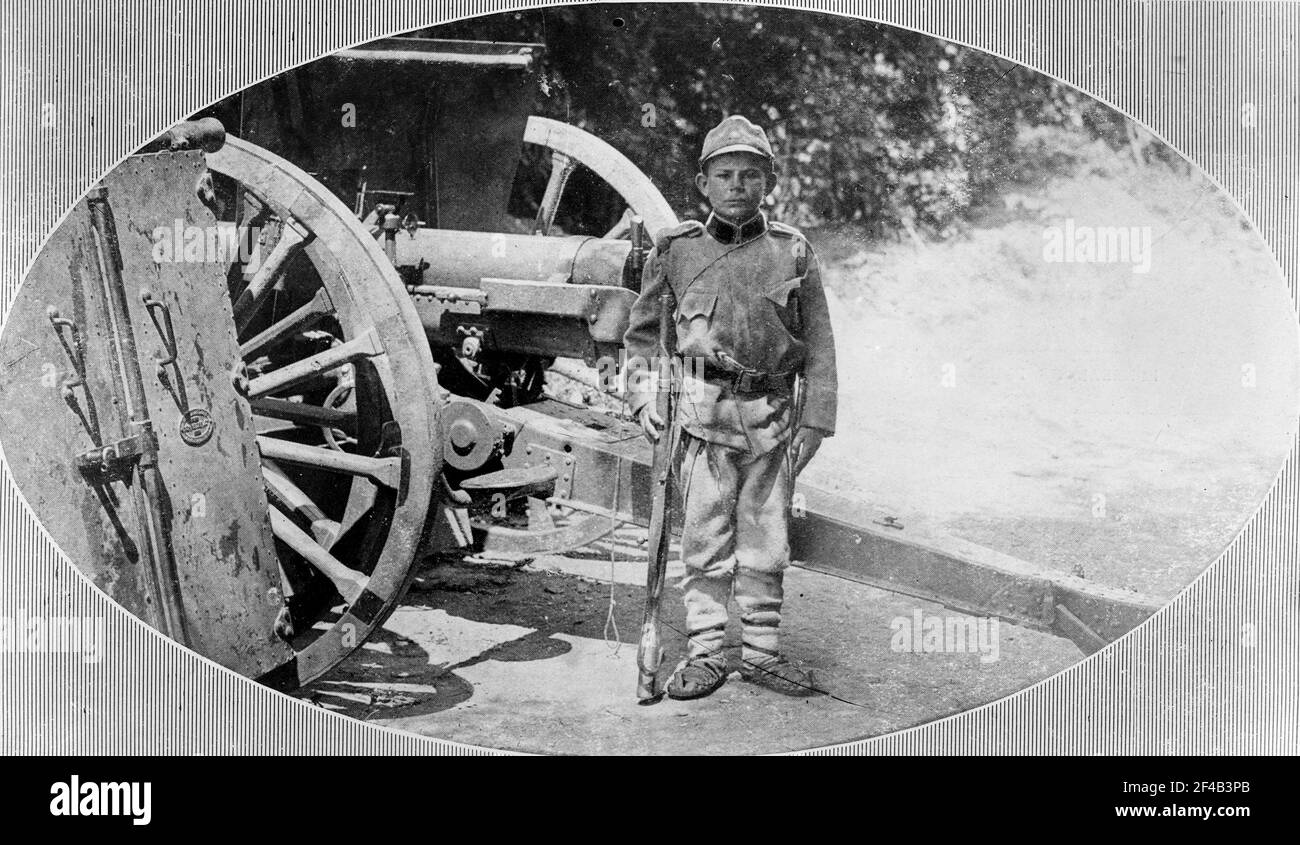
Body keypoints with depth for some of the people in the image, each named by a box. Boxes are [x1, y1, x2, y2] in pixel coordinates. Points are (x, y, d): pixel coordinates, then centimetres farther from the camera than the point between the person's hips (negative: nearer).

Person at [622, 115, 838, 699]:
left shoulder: (793, 252, 5)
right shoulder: (676, 250, 5)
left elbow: (819, 345, 7)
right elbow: (640, 332, 14)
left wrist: (815, 419, 2)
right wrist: (642, 396, 2)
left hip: (773, 414, 1)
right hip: (704, 409, -1)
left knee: (767, 541, 8)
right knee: (704, 539, 1)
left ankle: (761, 651, 20)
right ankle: (704, 652, 12)